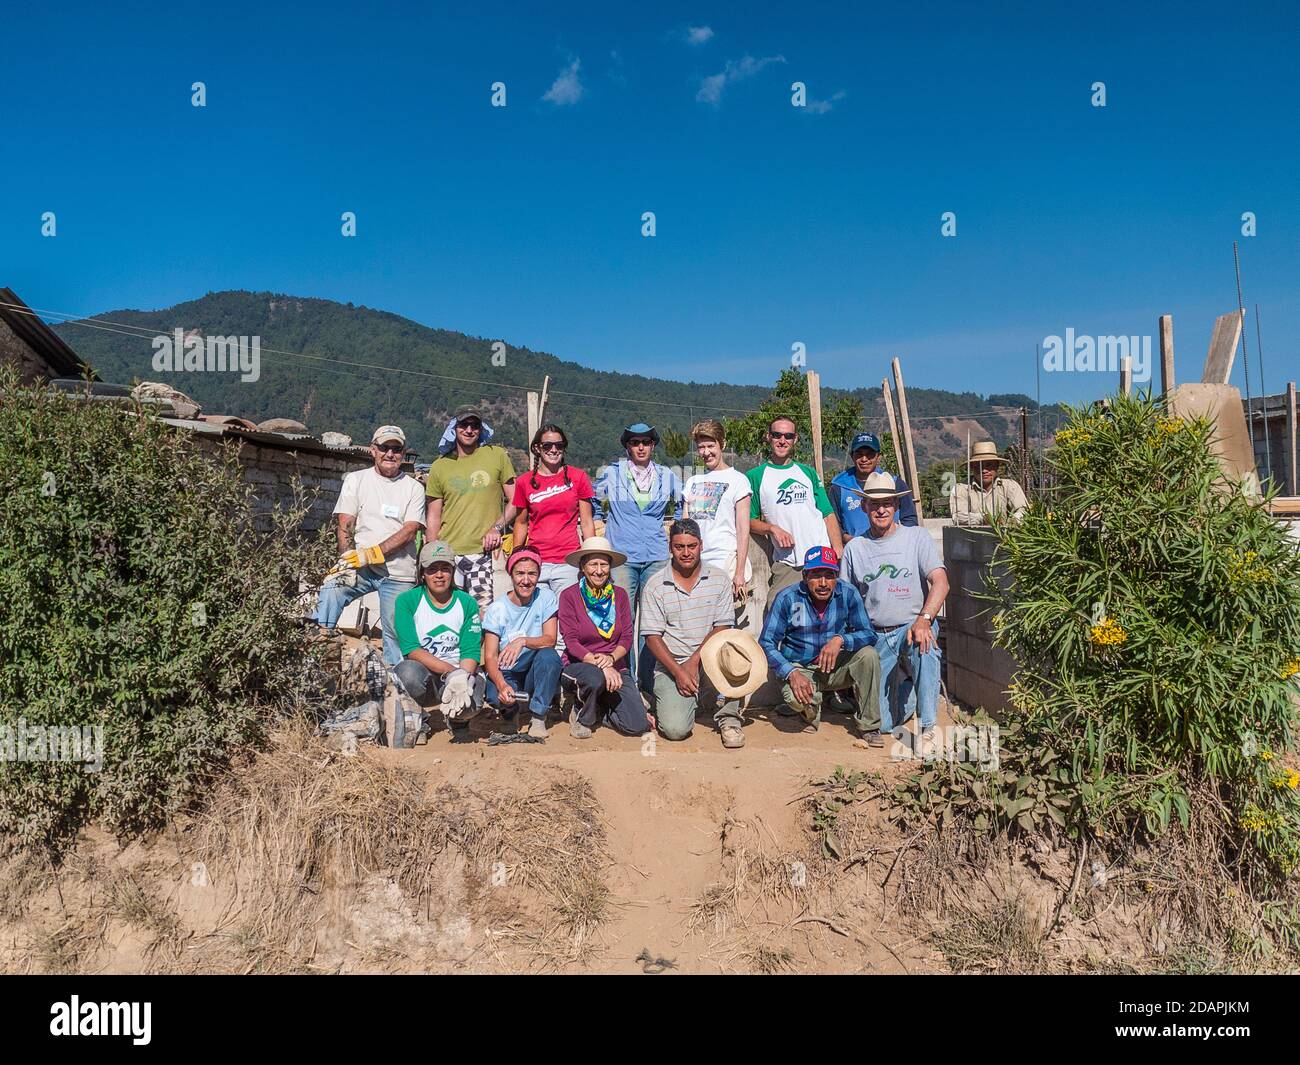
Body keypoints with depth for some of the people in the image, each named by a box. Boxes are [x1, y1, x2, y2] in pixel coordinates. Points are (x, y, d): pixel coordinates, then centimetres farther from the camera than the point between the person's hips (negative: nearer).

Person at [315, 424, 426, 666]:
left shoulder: (414, 488, 8)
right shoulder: (356, 480, 11)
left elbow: (410, 531, -5)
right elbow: (345, 525, 2)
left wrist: (373, 553, -16)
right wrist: (348, 559, -15)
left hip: (399, 574, 0)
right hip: (359, 568, 0)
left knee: (396, 632, -6)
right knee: (331, 592, -27)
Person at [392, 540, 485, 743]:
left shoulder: (467, 603, 1)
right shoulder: (407, 601, -3)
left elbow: (471, 652, -5)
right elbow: (411, 650, -13)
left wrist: (461, 678, -28)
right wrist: (451, 671, -24)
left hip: (460, 674, 1)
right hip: (422, 672, -1)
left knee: (469, 704, -31)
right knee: (408, 671, -36)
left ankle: (458, 721, 10)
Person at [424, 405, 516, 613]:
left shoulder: (497, 456, 6)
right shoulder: (440, 467, 10)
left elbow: (515, 501, 8)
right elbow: (433, 518, 12)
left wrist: (497, 528, -8)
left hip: (484, 552, -1)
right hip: (448, 554, 2)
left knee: (483, 615, -6)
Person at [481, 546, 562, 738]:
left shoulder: (546, 598, -5)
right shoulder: (497, 609, -7)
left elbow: (550, 640, -14)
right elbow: (490, 657, -12)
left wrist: (523, 641, -35)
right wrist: (501, 685, -32)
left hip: (535, 673, 1)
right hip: (505, 674, -1)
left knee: (549, 655, -32)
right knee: (496, 695, -34)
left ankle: (539, 717, -17)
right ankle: (510, 707, 5)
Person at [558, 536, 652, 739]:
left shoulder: (619, 595, 6)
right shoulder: (569, 595, -5)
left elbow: (627, 638, 3)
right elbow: (571, 642, -11)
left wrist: (611, 658, -19)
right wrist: (599, 664, -25)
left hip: (615, 667, 3)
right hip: (578, 666, -3)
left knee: (638, 726, -16)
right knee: (595, 677, -40)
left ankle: (601, 709, 17)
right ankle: (581, 716, -5)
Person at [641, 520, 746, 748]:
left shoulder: (719, 579, 3)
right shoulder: (656, 585, 0)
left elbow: (722, 628, -2)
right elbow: (652, 637, -3)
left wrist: (693, 661, -14)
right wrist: (678, 671, -15)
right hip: (671, 666, -1)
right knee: (675, 729, -22)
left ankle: (728, 717, -13)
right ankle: (676, 700, 15)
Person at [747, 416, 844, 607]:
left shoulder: (808, 473, 17)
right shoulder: (755, 477, 7)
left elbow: (828, 514, 13)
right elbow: (748, 521, 6)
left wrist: (838, 548, 0)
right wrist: (772, 528, -12)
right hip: (786, 565, -2)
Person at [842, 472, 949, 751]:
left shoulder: (917, 537, 1)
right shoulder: (854, 548, 10)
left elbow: (940, 582, -11)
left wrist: (923, 620, -27)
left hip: (913, 627, -2)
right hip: (876, 637, 2)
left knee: (925, 650, -39)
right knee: (883, 723, -4)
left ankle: (928, 730, -25)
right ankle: (904, 683, 29)